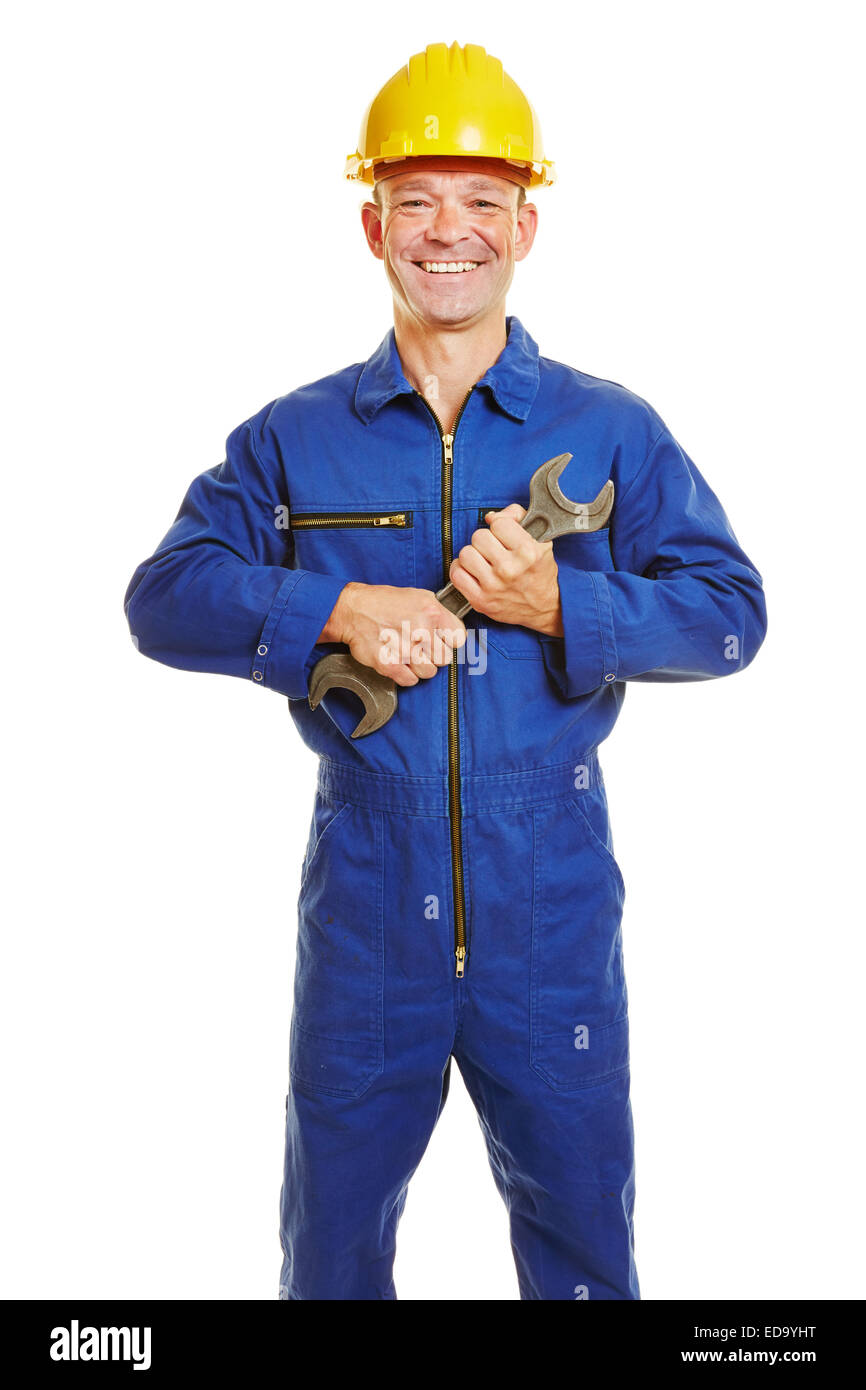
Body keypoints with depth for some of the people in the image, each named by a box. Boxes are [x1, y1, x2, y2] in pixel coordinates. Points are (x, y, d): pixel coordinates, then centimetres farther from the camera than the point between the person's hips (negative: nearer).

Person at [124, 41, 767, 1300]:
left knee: (581, 1224, 17)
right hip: (365, 889, 1)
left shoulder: (613, 431, 1)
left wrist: (563, 605, -19)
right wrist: (335, 611, -19)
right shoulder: (295, 437, 3)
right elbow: (164, 597, -3)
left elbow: (731, 609, -3)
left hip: (554, 892, 0)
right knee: (333, 1227, 18)